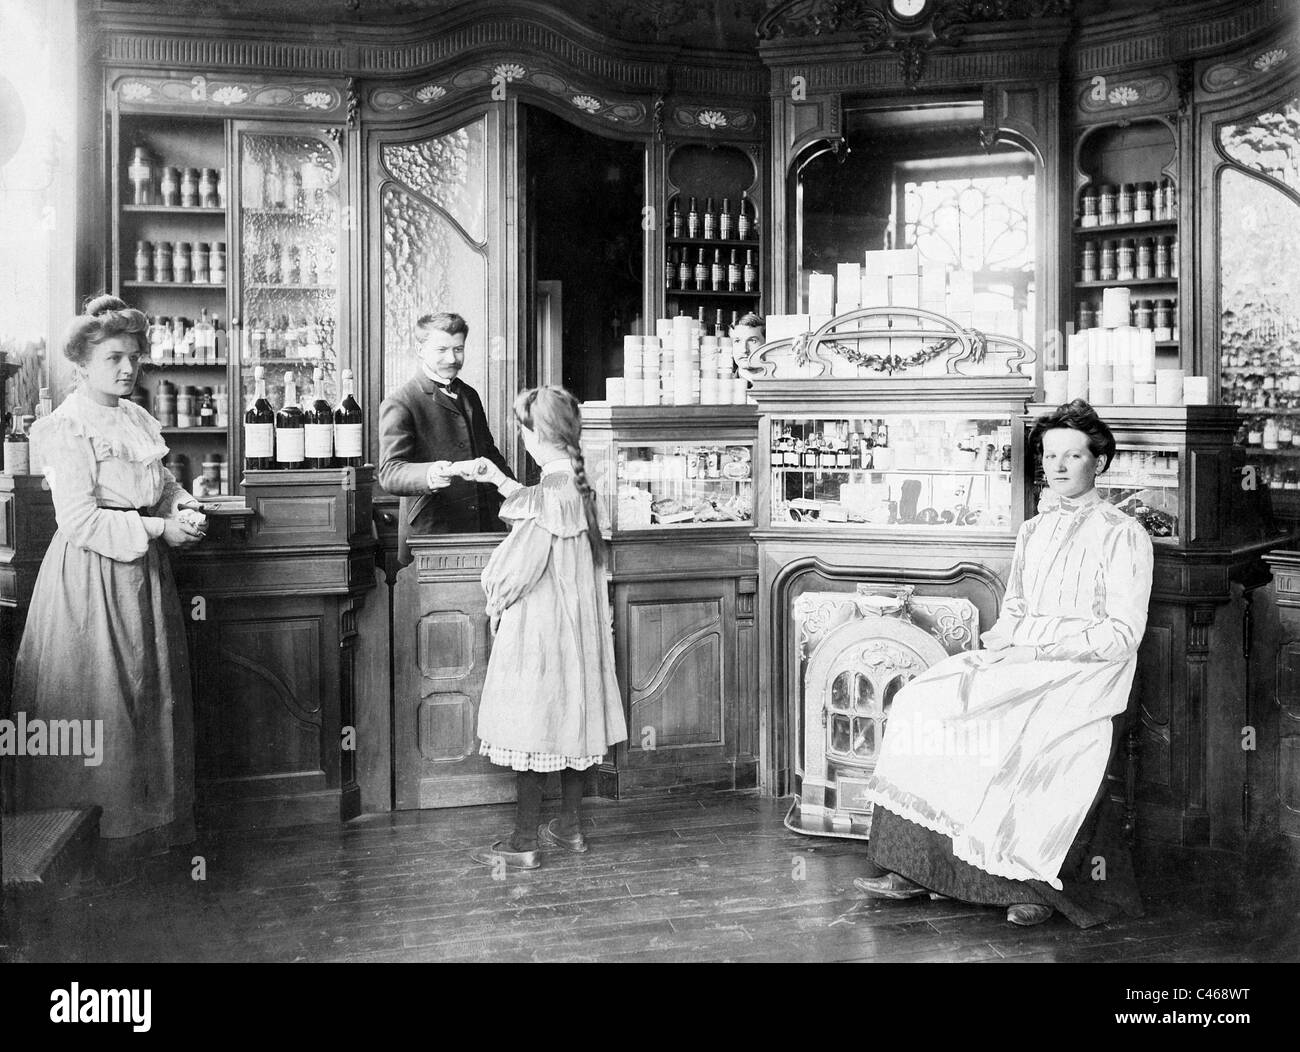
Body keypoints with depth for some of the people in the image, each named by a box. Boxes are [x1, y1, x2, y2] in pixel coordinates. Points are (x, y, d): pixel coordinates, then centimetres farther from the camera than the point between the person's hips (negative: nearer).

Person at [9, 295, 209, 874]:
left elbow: (163, 484, 23)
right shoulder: (64, 428, -13)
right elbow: (80, 521, -20)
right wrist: (159, 527, -20)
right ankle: (103, 839, 11)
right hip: (91, 579, -8)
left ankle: (152, 822, 27)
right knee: (100, 704, -1)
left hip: (145, 573, 8)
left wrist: (184, 506, 1)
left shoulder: (139, 420, 11)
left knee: (154, 693, 13)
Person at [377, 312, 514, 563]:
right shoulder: (400, 403, -7)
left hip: (486, 531, 6)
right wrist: (430, 475, -37)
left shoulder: (470, 395, 17)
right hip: (431, 535, -6)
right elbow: (389, 473, -17)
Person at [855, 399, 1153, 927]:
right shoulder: (1032, 531, 21)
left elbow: (1122, 635, -8)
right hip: (1019, 660, 6)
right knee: (922, 701, -16)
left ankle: (1038, 882, -18)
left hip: (1086, 668, -6)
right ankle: (912, 866, -17)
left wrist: (1043, 644, -15)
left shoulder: (1123, 536, -1)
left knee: (1031, 735, -35)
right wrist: (1003, 638, 4)